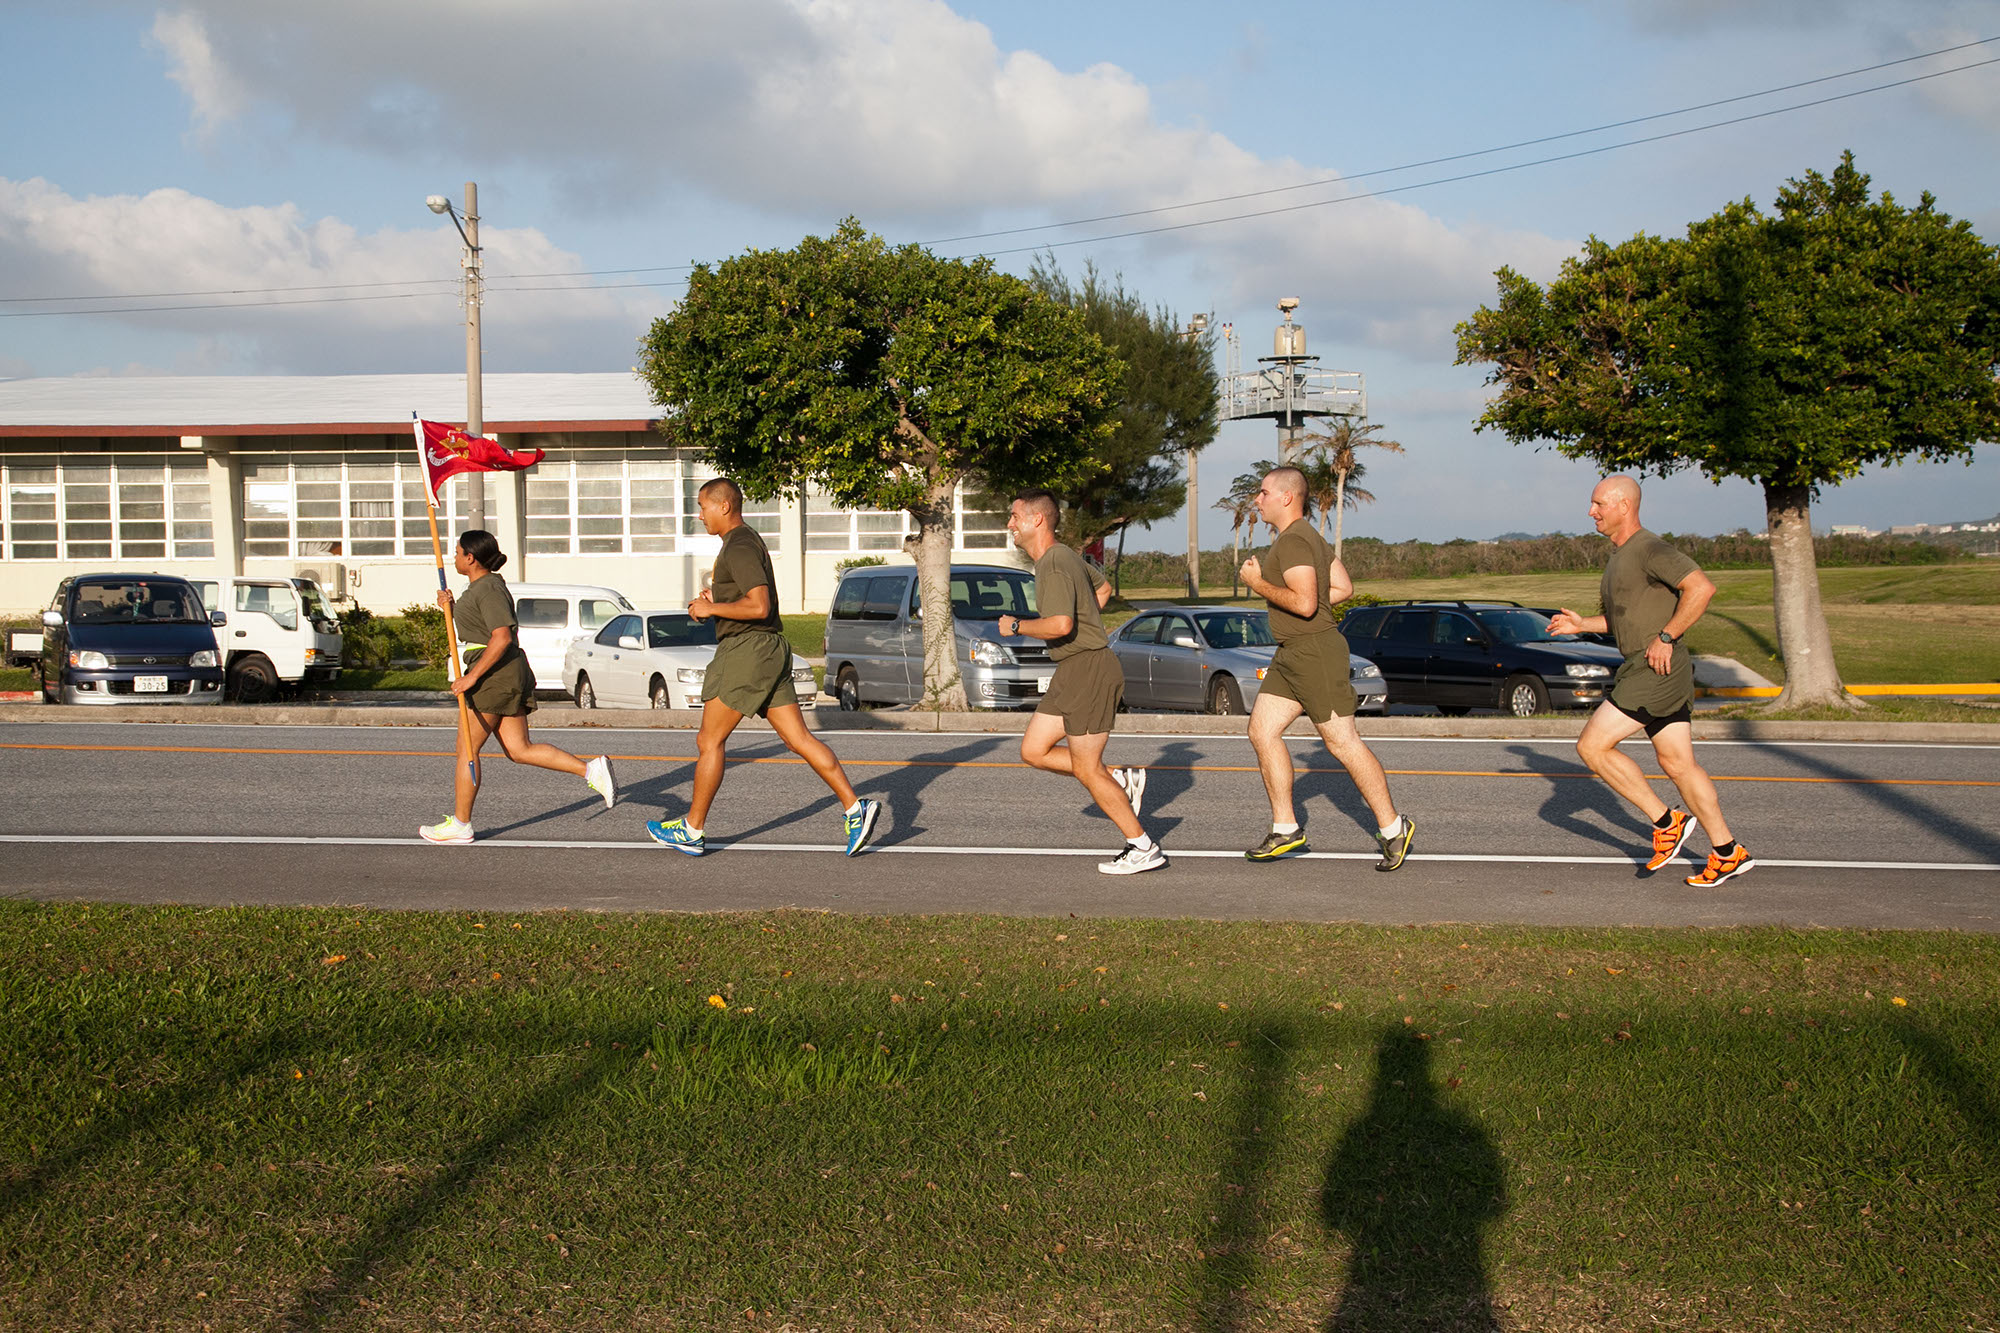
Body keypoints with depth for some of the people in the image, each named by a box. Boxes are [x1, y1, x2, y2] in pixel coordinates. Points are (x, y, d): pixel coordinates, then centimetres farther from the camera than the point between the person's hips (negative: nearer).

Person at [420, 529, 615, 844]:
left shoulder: (489, 589, -13)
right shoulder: (480, 585, 18)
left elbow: (501, 638, -23)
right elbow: (469, 628, 26)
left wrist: (471, 677, -23)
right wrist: (450, 607, 9)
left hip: (494, 674, -10)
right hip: (509, 676, 10)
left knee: (466, 750, 0)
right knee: (520, 750, 5)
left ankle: (460, 824, 9)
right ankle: (591, 770, -4)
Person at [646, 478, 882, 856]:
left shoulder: (739, 547, -13)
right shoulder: (748, 541, 20)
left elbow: (759, 606, -24)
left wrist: (710, 609, -14)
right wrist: (717, 601, 15)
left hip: (747, 650, -10)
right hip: (770, 649, 10)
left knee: (710, 741, 1)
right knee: (798, 738, 4)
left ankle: (692, 829, 9)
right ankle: (855, 808, -3)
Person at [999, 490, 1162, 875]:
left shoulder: (1055, 566, -18)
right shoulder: (1066, 556, 14)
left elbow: (1059, 625, -31)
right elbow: (1102, 587, 31)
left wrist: (1015, 626, -16)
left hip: (1088, 670, -10)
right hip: (1073, 672, 10)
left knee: (1087, 770, -4)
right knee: (1034, 750, 10)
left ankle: (1143, 849, 5)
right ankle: (1122, 782, 13)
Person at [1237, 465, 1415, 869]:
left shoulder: (1292, 541, -17)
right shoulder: (1309, 536, 16)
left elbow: (1304, 603, -28)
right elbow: (1344, 588, 19)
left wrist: (1258, 584, -17)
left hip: (1315, 651, -11)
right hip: (1291, 655, 11)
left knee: (1342, 742, -4)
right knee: (1262, 730, 5)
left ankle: (1392, 828, 7)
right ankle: (1286, 831, 8)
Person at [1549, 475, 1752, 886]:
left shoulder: (1649, 550, -13)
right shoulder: (1618, 556, 19)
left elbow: (1701, 588, -25)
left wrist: (1666, 637, -22)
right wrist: (1582, 625, 16)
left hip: (1658, 670, -10)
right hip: (1645, 671, 10)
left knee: (1592, 745, -9)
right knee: (1677, 763, 9)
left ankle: (1666, 822, -2)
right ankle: (1728, 853, 13)